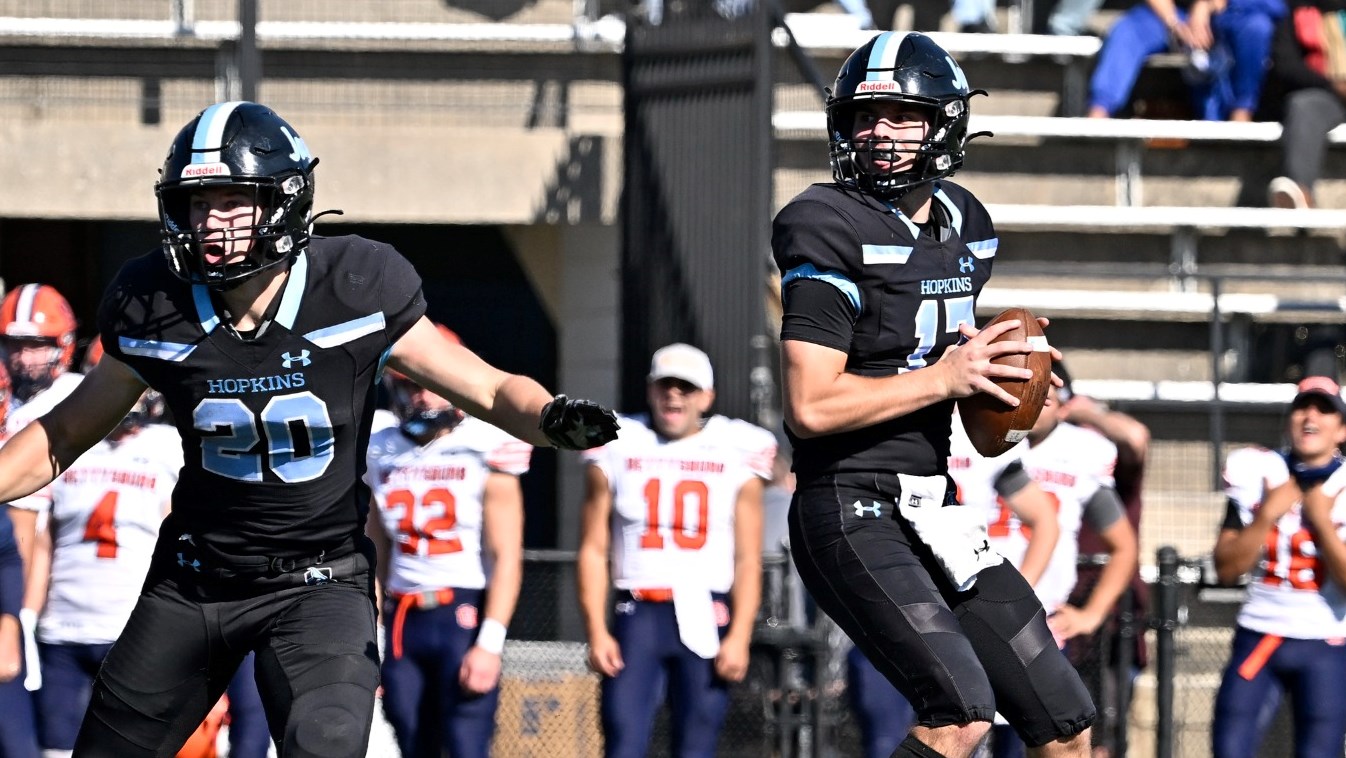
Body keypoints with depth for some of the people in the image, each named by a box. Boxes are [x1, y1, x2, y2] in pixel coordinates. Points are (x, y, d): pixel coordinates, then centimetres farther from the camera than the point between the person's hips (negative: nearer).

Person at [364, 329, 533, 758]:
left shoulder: (483, 452, -6)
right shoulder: (382, 455, 10)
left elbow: (506, 558, -9)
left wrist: (490, 642, -16)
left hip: (463, 615, -5)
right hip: (401, 620, 5)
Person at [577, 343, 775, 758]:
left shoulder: (735, 457, 6)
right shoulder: (618, 450, 7)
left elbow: (748, 560, 3)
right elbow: (593, 550, 6)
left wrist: (740, 636, -7)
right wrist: (596, 631, -3)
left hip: (706, 618, 0)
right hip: (637, 615, 0)